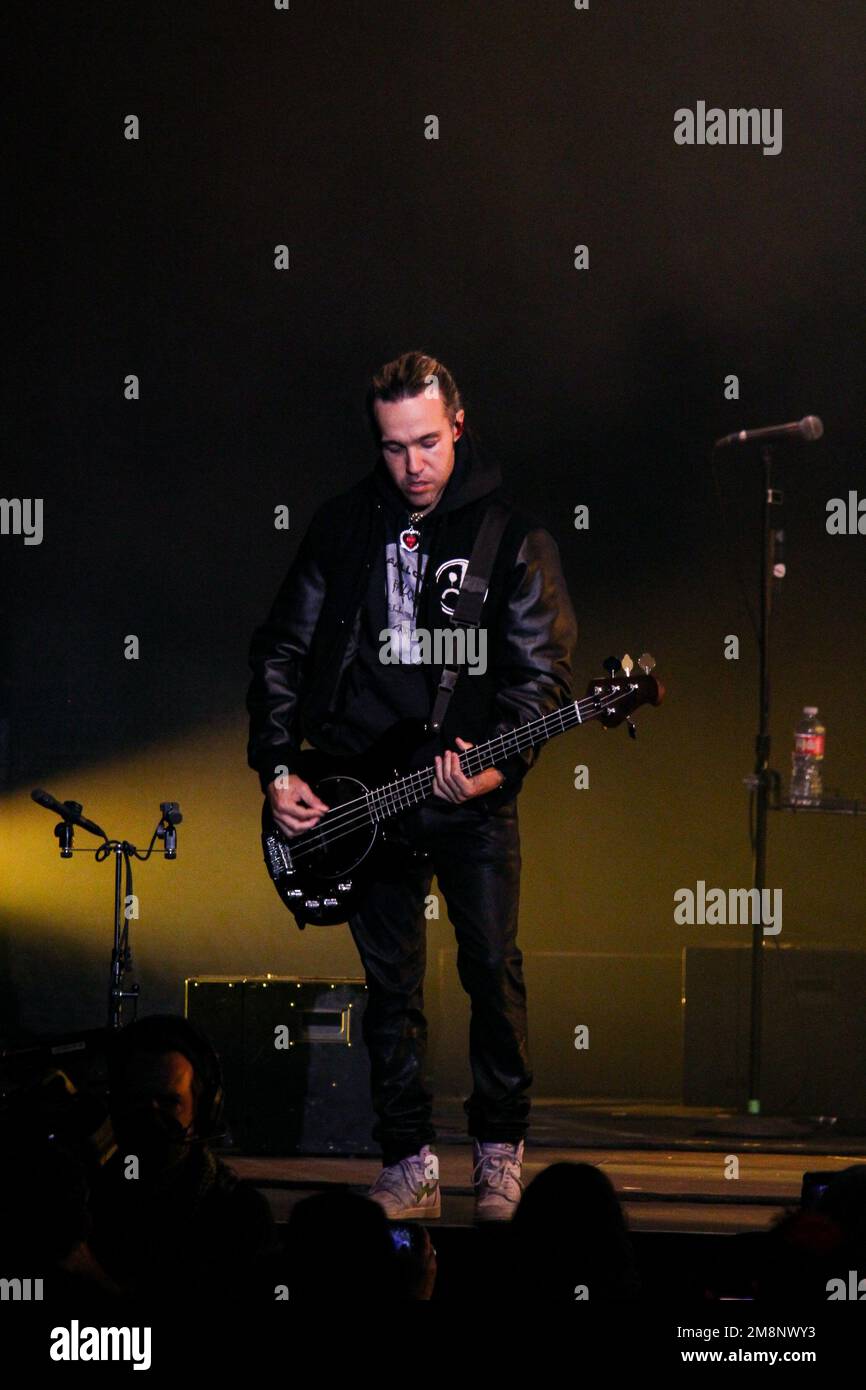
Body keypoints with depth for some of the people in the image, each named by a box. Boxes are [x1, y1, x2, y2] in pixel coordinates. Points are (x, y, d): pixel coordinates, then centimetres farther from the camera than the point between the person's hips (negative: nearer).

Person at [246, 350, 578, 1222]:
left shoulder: (513, 538, -1)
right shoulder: (342, 529, 7)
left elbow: (541, 669, -6)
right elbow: (280, 652, 11)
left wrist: (499, 765, -21)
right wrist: (277, 768, 1)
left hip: (474, 793, -2)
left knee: (492, 966, -6)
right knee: (390, 982, 4)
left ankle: (500, 1153, 10)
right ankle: (408, 1165, 11)